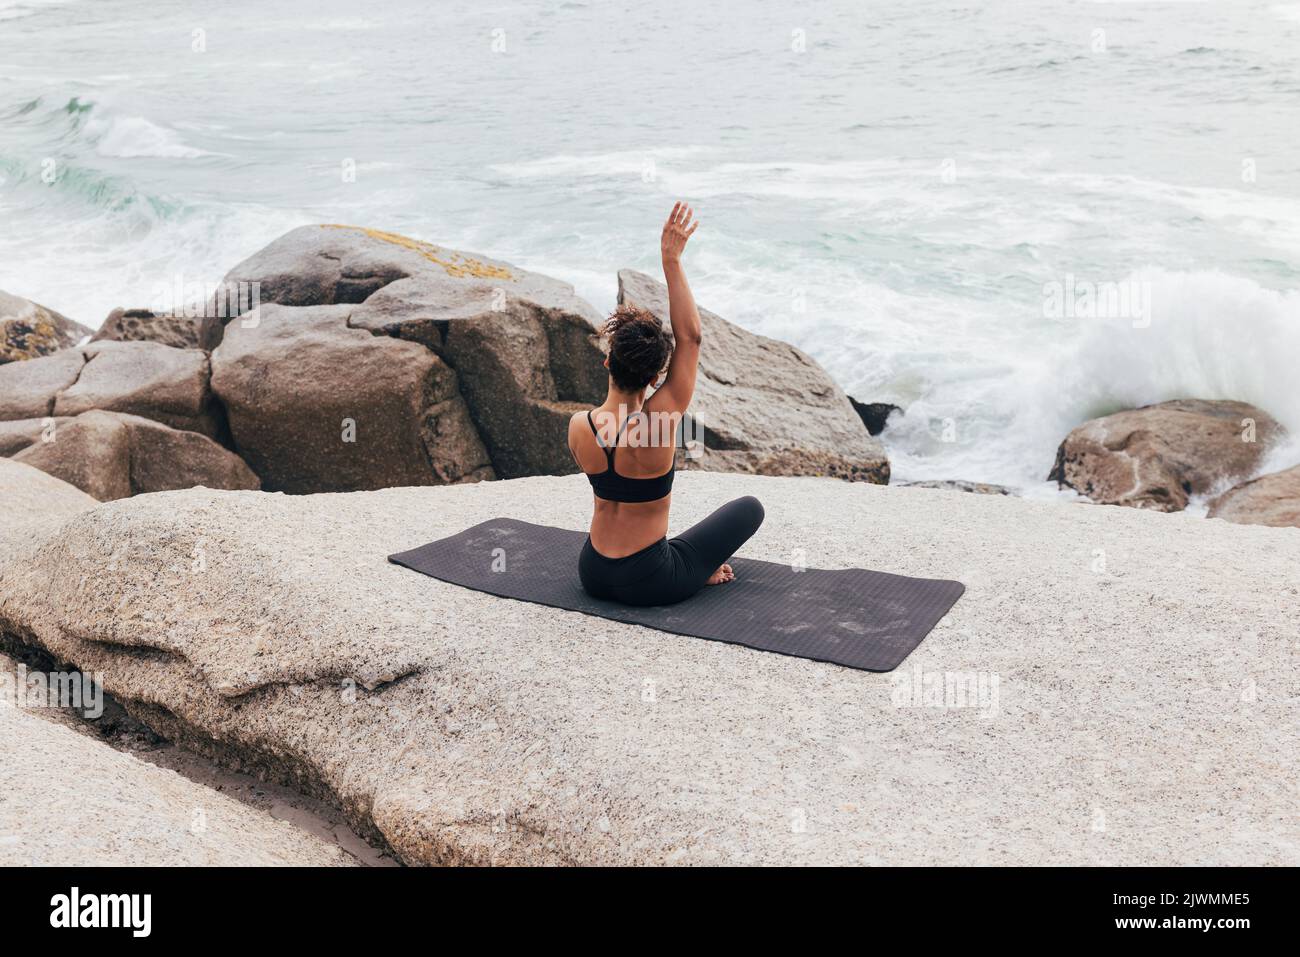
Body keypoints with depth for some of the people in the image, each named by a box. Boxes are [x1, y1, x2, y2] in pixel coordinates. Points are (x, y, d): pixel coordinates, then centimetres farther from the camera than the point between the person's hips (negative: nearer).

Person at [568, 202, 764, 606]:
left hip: (592, 574, 4)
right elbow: (689, 337, -18)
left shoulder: (577, 426, -11)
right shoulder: (659, 421, -23)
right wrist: (672, 259, -19)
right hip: (646, 583, -4)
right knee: (750, 507, 14)